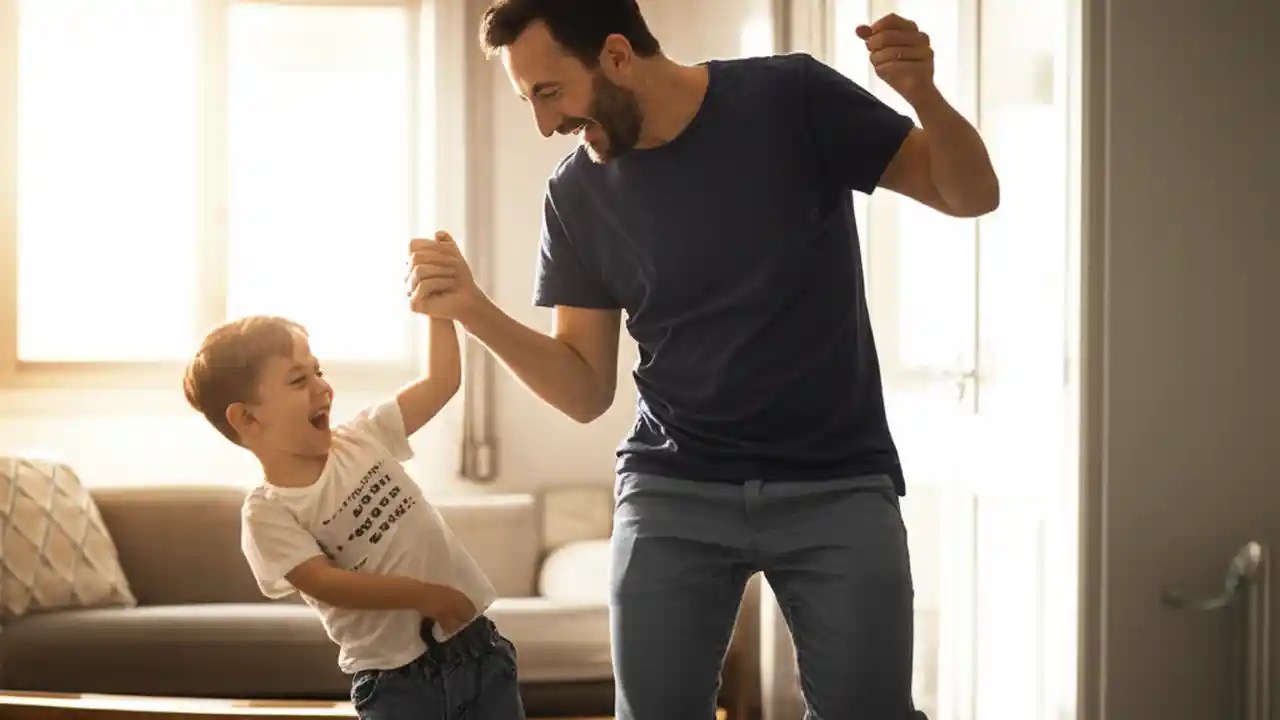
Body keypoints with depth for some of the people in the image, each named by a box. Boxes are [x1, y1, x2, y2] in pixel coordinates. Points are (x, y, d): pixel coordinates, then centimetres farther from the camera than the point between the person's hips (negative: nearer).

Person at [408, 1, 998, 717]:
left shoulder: (791, 100, -7)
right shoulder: (578, 195, 2)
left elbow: (972, 196, -2)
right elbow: (586, 391, 4)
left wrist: (924, 95, -23)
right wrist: (474, 310, -12)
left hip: (835, 486, -2)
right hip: (674, 492, 3)